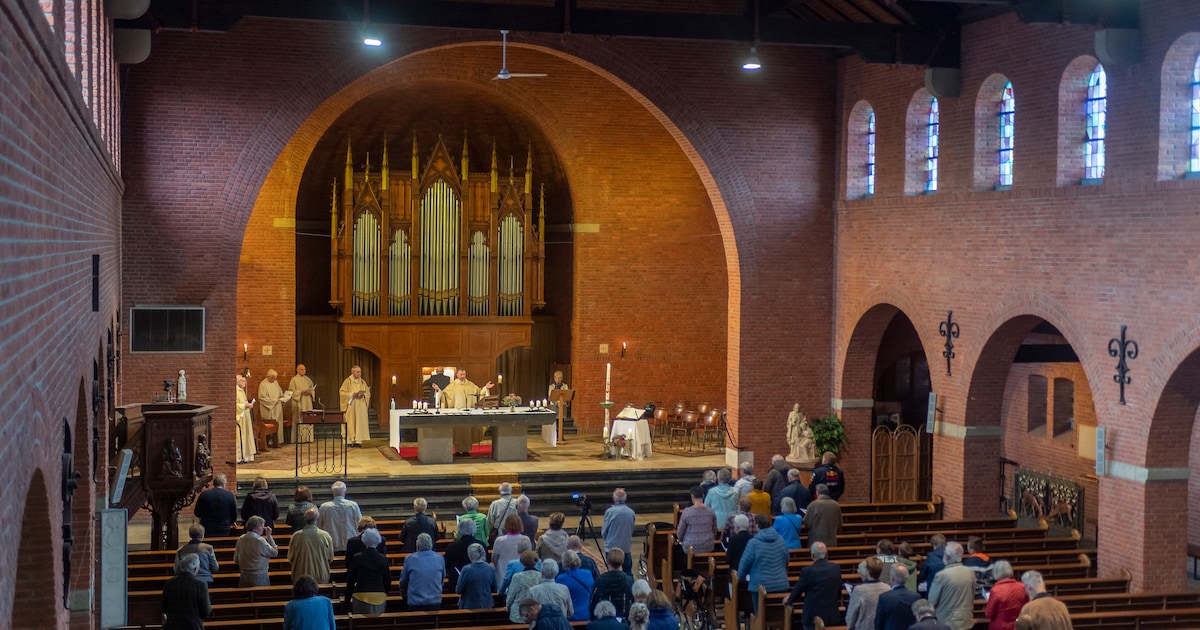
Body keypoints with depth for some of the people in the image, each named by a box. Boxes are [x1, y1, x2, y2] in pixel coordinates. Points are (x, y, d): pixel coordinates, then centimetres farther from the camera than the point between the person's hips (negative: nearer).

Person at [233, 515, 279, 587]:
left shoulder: (241, 539, 2)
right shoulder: (260, 541, -18)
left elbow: (236, 560, 8)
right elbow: (275, 553, -7)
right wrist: (269, 536, -5)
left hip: (244, 577, 7)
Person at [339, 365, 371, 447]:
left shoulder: (363, 382, 12)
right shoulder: (347, 381, -2)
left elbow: (368, 393, 12)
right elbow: (342, 392, -6)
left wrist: (363, 394, -10)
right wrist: (353, 394, -16)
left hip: (361, 406, 4)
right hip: (350, 406, -4)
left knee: (360, 422, -1)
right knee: (350, 423, -7)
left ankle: (358, 440, -1)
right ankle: (350, 441, -6)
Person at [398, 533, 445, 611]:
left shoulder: (409, 559, -8)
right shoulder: (440, 558, -2)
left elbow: (403, 581, 6)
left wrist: (404, 595, 24)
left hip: (415, 603, -2)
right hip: (435, 602, 2)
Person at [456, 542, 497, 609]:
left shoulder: (466, 570, -17)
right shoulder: (491, 569, -6)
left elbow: (458, 590, -9)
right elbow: (494, 589, 5)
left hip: (469, 606, -3)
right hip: (487, 605, 3)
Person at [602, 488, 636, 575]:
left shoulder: (610, 511, -13)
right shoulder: (631, 512, -2)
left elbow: (604, 531, -7)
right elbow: (631, 531, 9)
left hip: (612, 547, -3)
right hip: (627, 547, 3)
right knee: (628, 574, 10)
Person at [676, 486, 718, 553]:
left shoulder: (686, 512, -14)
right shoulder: (711, 511, -5)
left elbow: (680, 532, -4)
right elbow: (715, 530, 8)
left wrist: (680, 540, 17)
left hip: (691, 548, -3)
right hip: (708, 548, 3)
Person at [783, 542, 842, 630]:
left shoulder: (807, 571, -15)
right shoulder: (836, 568, -1)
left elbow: (797, 591, 0)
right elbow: (839, 595, 11)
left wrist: (788, 600, 21)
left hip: (813, 617, -4)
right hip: (833, 616, 4)